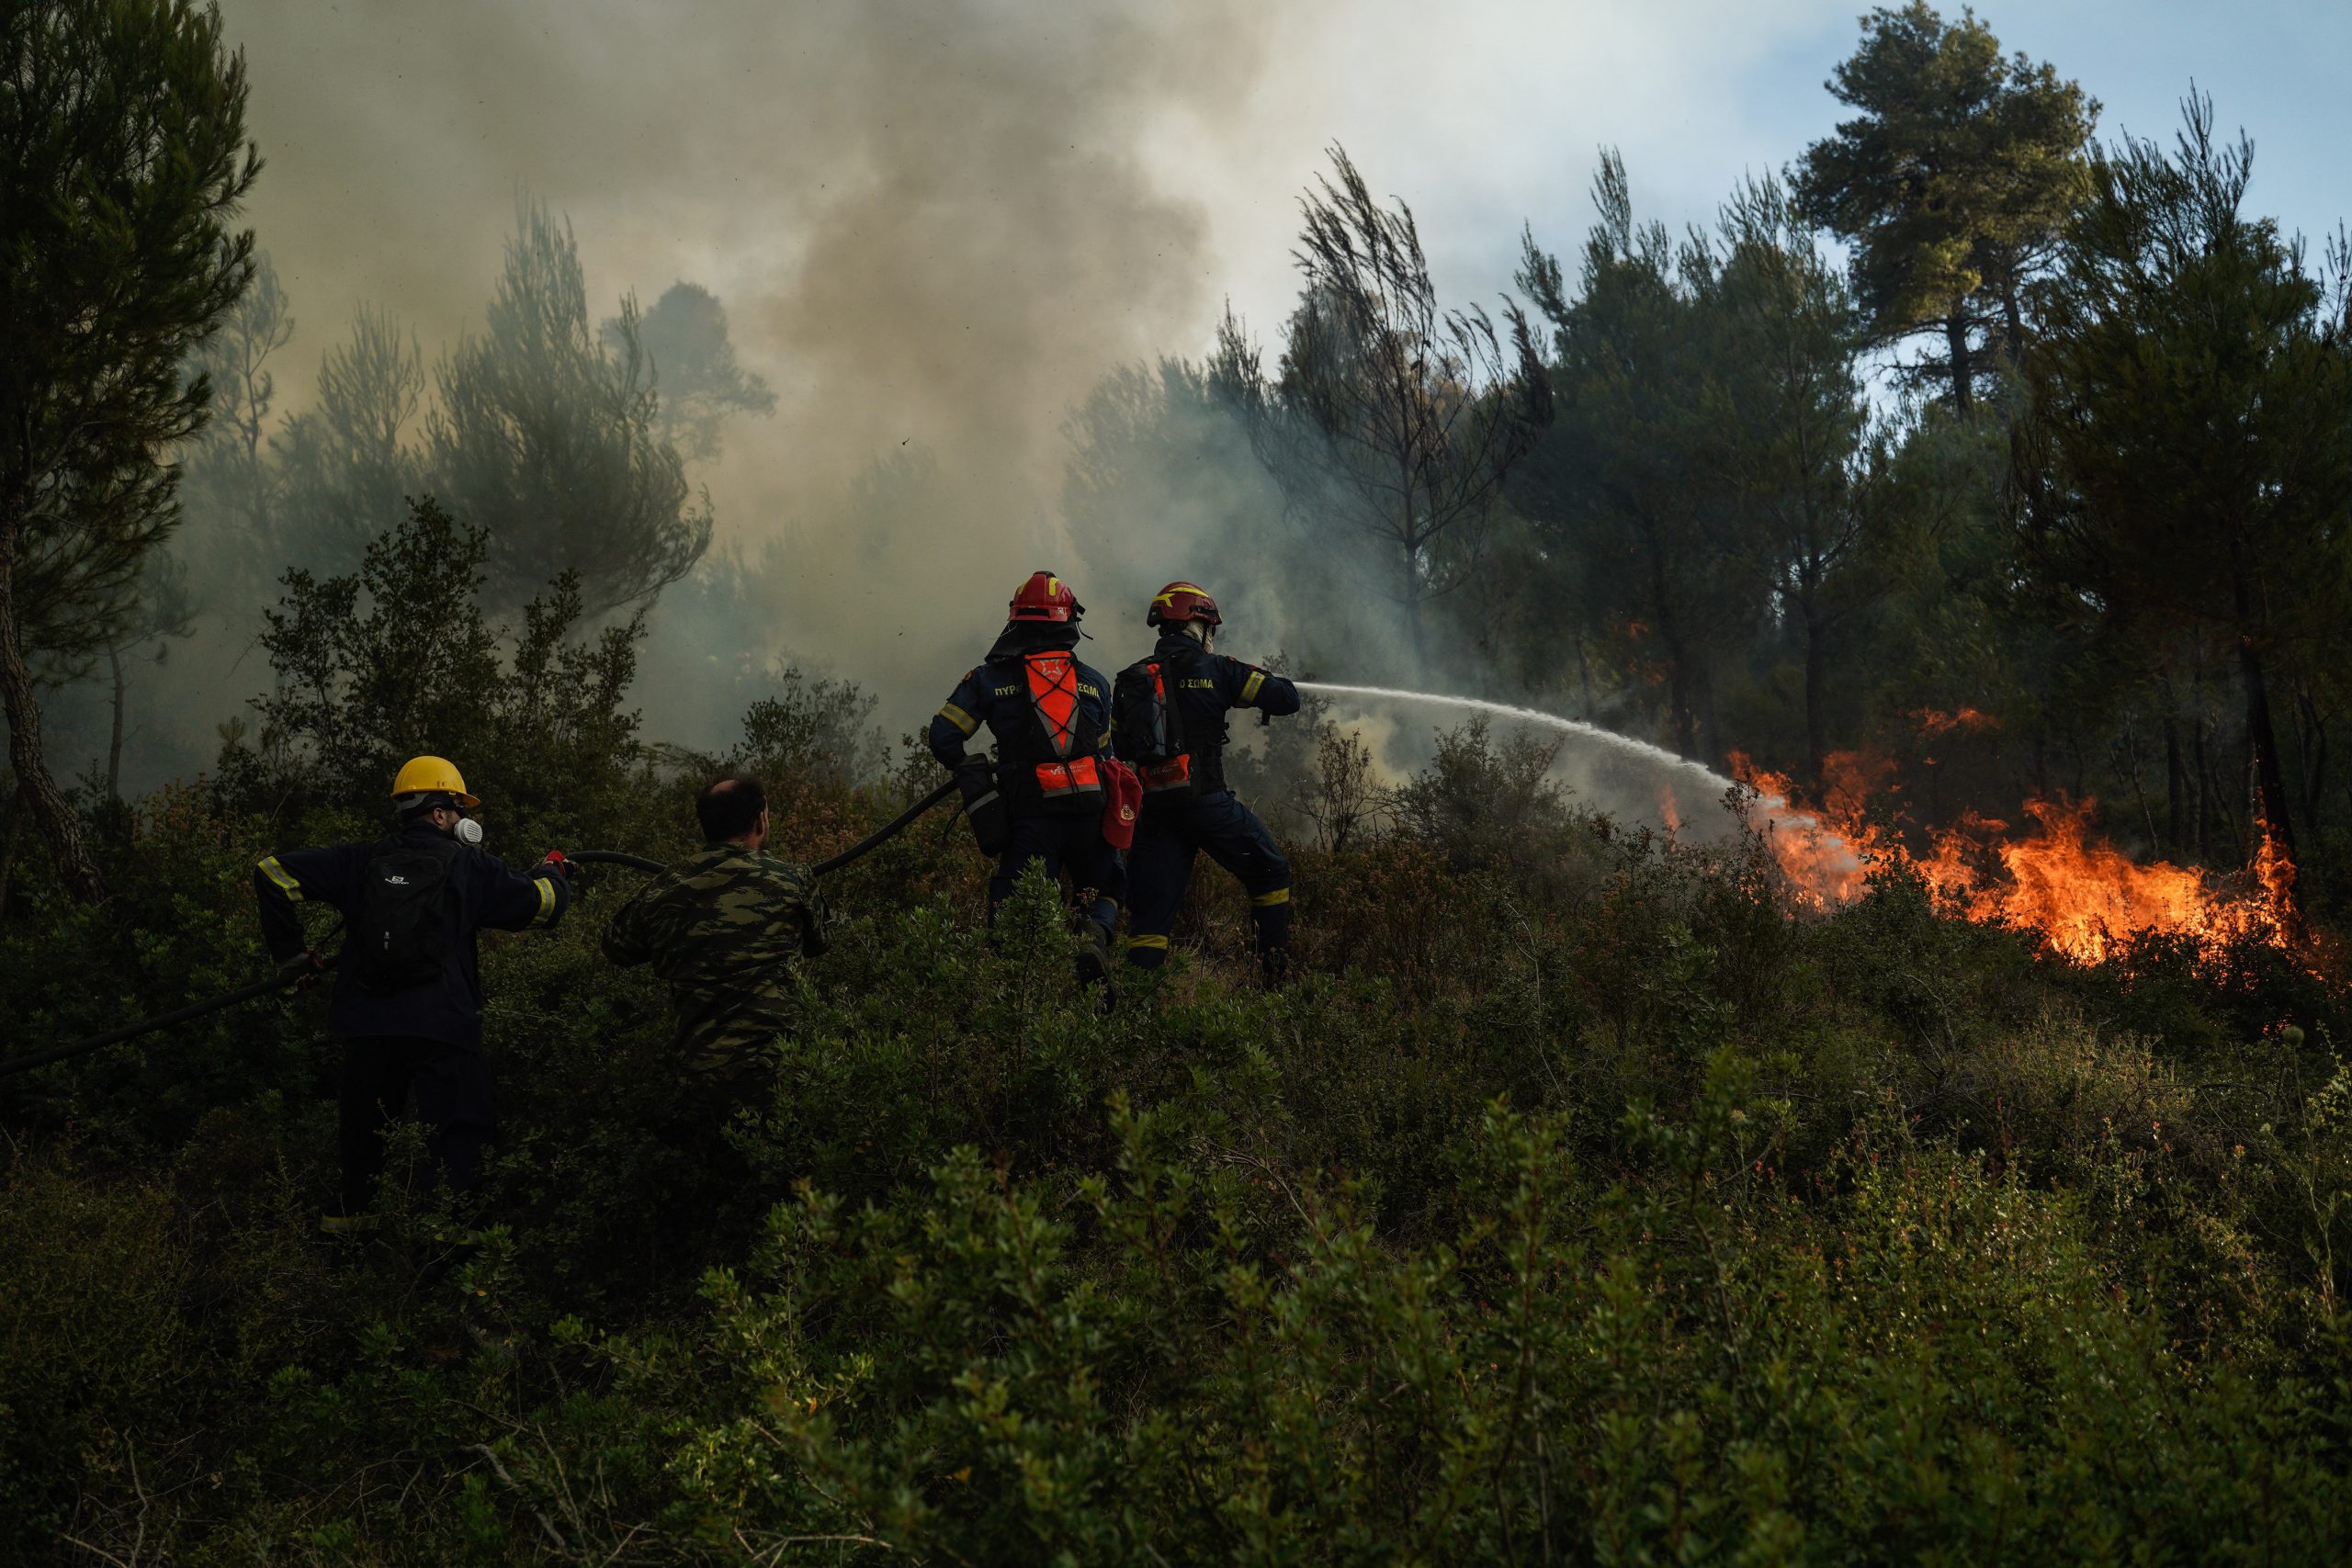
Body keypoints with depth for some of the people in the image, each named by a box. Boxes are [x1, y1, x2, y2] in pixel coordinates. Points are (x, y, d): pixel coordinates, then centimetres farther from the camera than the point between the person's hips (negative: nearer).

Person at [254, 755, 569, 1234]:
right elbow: (543, 904, 3)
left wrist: (290, 953, 12)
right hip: (442, 1030, -4)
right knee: (457, 1132, 2)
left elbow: (272, 873, 6)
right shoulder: (468, 867, 0)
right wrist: (552, 871, 27)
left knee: (363, 1125, 21)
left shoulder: (361, 861, 8)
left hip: (367, 1027, 4)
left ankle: (347, 1214, 32)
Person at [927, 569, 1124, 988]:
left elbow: (943, 737, 2)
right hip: (1090, 809, 2)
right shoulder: (1094, 682, 12)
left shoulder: (989, 677, 5)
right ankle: (1096, 932, -12)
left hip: (1031, 816, -2)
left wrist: (973, 773, 19)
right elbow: (1104, 753, 15)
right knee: (1104, 890, 21)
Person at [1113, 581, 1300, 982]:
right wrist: (1269, 679, 21)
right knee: (1270, 874, 16)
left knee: (1150, 911, 7)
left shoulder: (1131, 680, 12)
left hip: (1155, 809, 4)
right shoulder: (1215, 670, -1)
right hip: (1207, 801, -4)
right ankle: (1277, 971, 16)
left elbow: (1118, 746, 17)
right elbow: (1287, 700, -1)